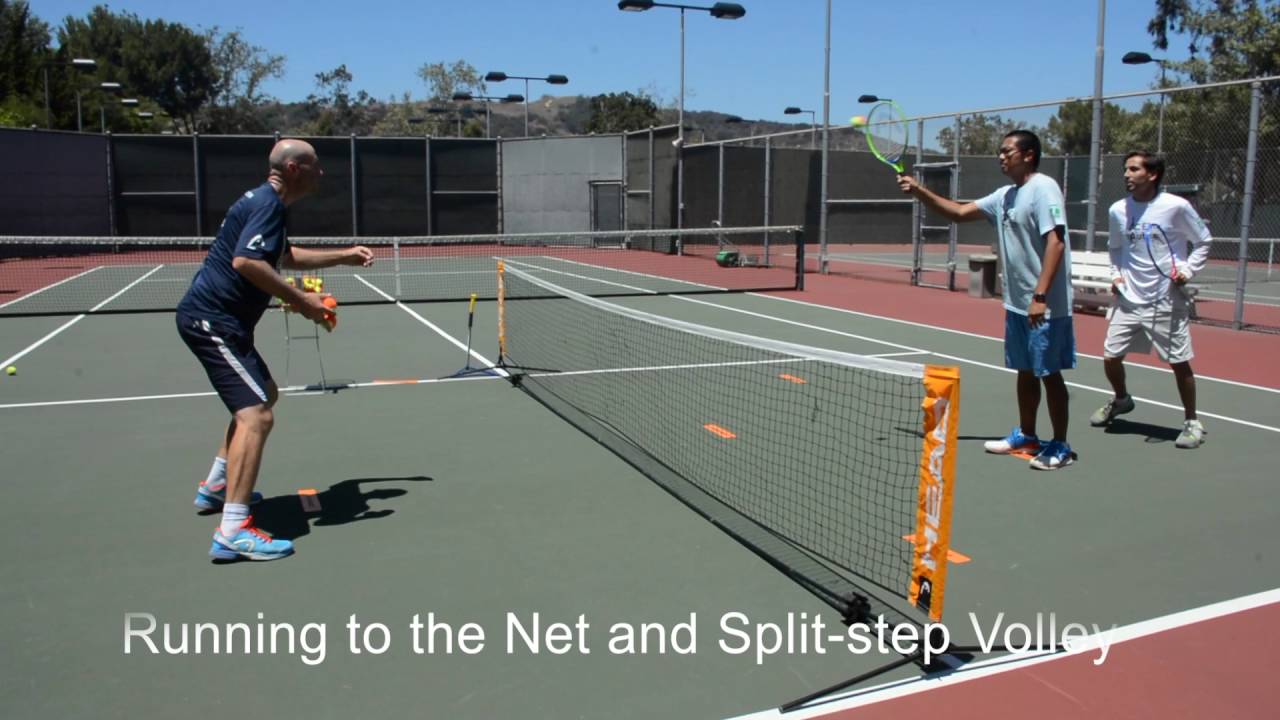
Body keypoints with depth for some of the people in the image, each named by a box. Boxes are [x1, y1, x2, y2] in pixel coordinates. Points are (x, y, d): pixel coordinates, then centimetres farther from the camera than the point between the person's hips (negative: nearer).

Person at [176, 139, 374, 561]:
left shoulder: (266, 203, 18)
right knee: (256, 415, -20)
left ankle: (216, 488, 35)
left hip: (215, 319, 11)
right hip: (211, 320, -11)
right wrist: (301, 301, -24)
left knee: (265, 395, 26)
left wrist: (344, 256, 29)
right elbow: (246, 262, -31)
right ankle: (233, 532, -23)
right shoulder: (268, 203, -15)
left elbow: (287, 257, 34)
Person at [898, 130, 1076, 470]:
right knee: (1024, 371, 17)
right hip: (1017, 303, 8)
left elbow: (1055, 243, -22)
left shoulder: (1043, 188, -14)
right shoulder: (1005, 195, 12)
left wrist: (1040, 296, -28)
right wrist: (920, 191, 4)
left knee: (1049, 373, 0)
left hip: (1045, 306, -8)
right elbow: (958, 212, 17)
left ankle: (1060, 447, 12)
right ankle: (1026, 435, 30)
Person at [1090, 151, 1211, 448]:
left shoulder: (1176, 207, -9)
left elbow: (1203, 242, 3)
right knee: (1110, 357, 4)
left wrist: (1188, 270, -11)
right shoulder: (1118, 210, 2)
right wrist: (1116, 274, 4)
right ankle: (1121, 400, 34)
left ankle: (1191, 421, 19)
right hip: (1128, 299, 4)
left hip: (1167, 301, -4)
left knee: (1179, 362, 1)